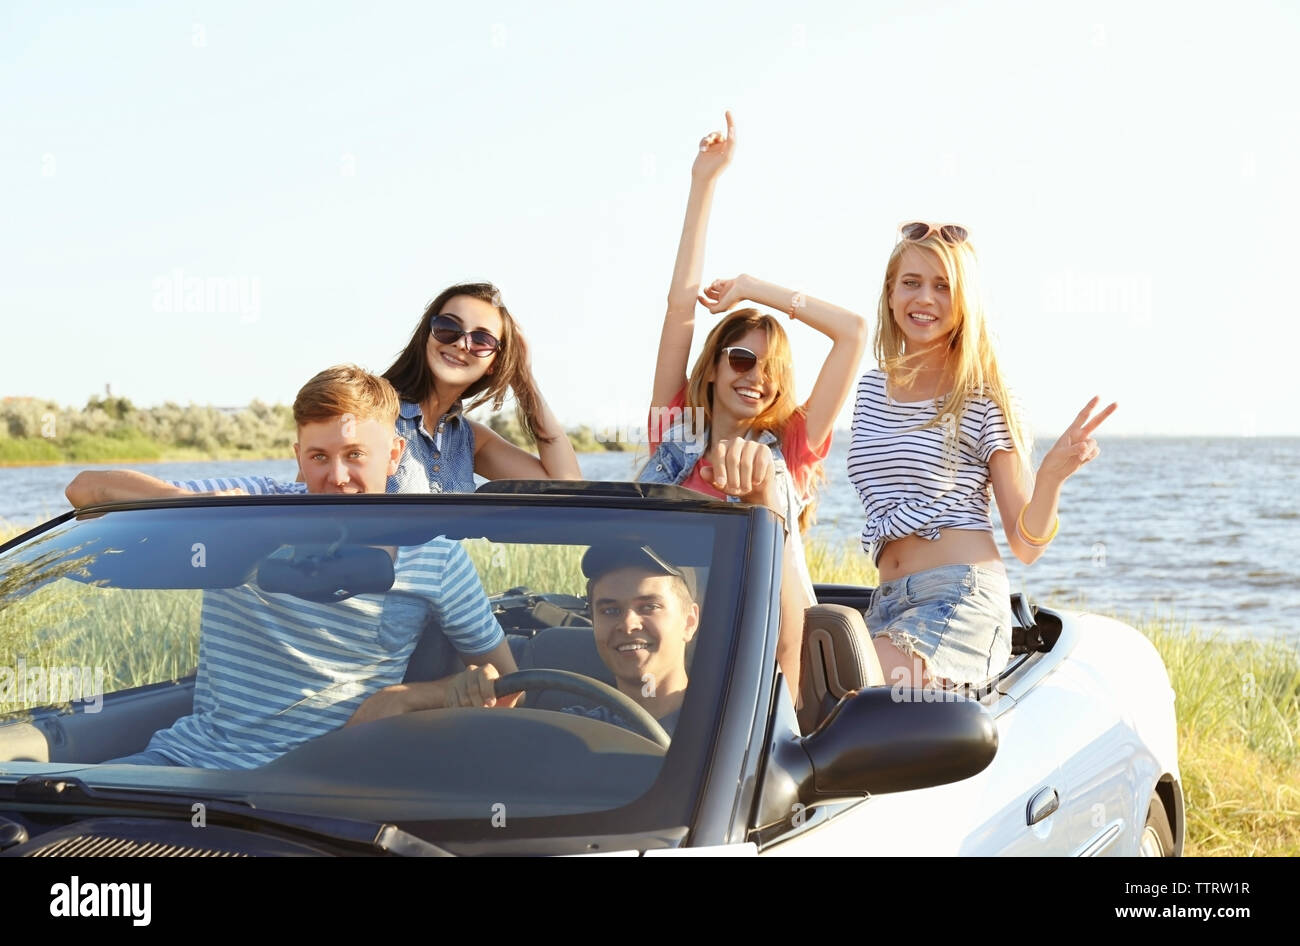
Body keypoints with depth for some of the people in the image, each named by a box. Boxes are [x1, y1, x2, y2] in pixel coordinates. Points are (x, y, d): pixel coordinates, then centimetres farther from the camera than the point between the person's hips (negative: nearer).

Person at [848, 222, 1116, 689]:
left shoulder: (984, 401, -2)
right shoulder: (871, 388, 15)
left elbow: (1026, 544, -2)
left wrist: (1053, 475, -21)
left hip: (963, 599, -6)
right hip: (887, 601, 6)